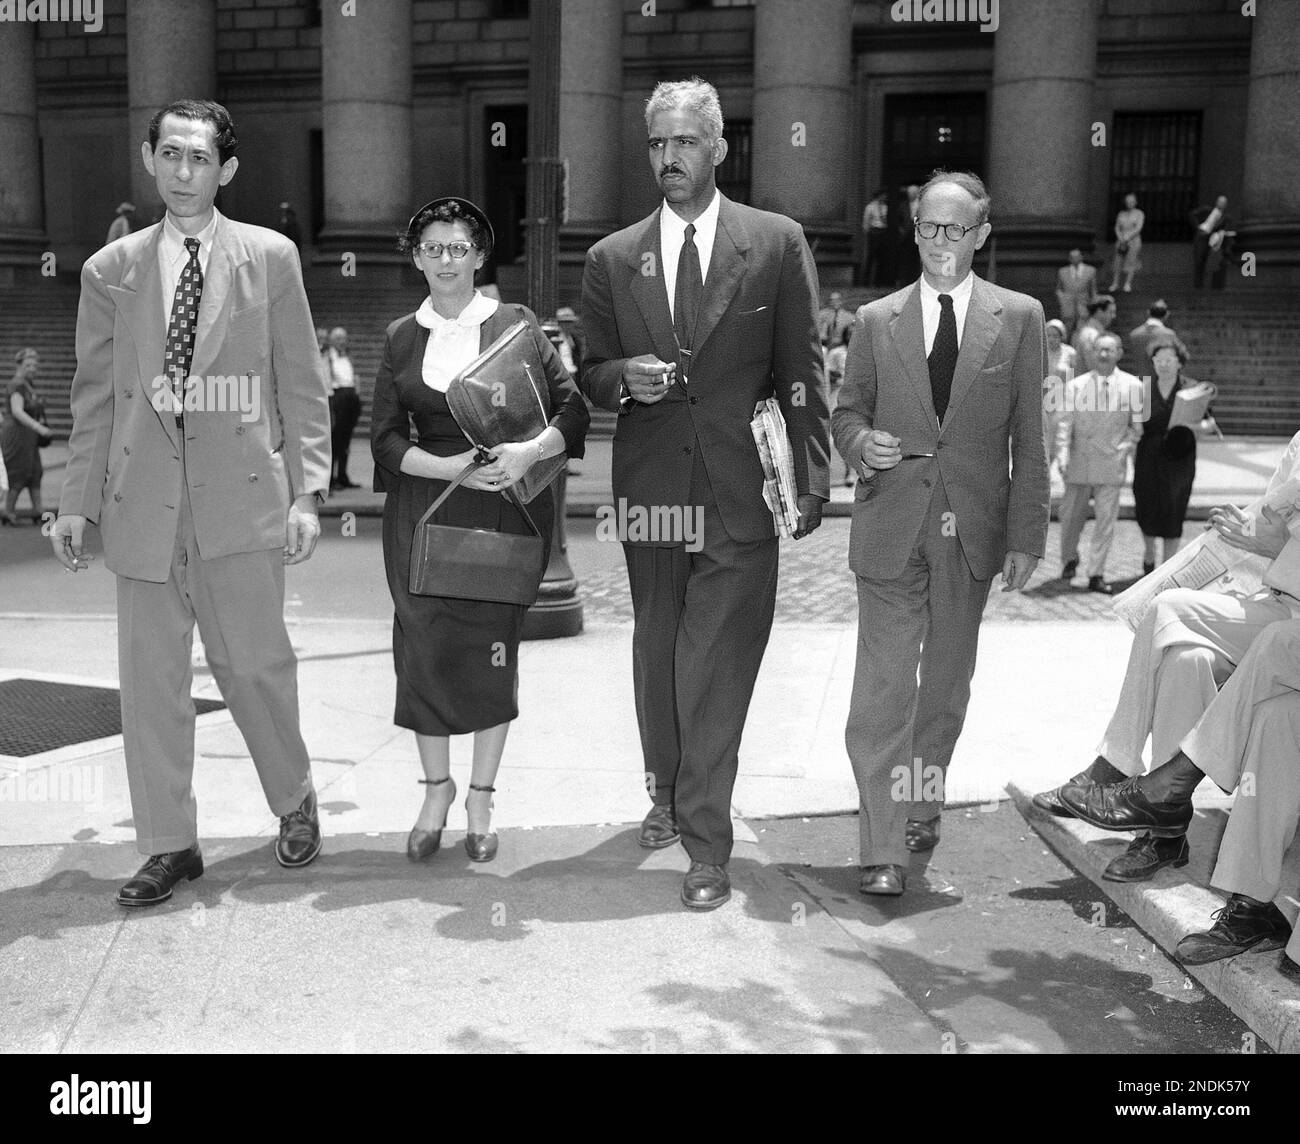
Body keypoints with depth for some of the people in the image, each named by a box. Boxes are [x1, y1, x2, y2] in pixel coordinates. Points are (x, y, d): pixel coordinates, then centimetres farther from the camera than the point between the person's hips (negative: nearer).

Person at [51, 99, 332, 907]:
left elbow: (302, 385, 3)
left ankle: (295, 800, 27)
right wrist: (77, 500, 7)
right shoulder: (110, 270, 11)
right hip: (143, 499, 2)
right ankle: (170, 845, 17)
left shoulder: (270, 257, 6)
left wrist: (307, 492, -4)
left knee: (254, 660, 1)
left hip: (241, 491, -2)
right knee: (151, 675, 4)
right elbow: (94, 395, 12)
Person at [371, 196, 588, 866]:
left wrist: (531, 451, -20)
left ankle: (480, 802, 16)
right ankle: (436, 791, 20)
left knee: (493, 650, 1)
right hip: (424, 508, 2)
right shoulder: (401, 338, 9)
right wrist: (455, 468, -12)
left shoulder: (515, 324, 3)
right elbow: (386, 439, 3)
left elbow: (572, 409, -1)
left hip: (506, 507, -1)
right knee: (425, 648, 1)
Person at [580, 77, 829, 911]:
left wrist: (812, 478, -4)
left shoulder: (778, 244, 3)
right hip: (649, 488, 3)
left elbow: (801, 370, 2)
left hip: (739, 493, -3)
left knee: (716, 667, -6)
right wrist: (622, 377, -11)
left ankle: (707, 843, 4)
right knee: (656, 654, 15)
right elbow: (591, 378, 13)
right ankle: (667, 794, 36)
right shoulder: (613, 258, 9)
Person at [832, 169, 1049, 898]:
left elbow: (1029, 436, 3)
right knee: (883, 686, -5)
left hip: (971, 529, 1)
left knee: (947, 678, 13)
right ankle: (884, 848, -2)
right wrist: (861, 442, -13)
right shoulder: (876, 320, 6)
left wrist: (1027, 534, -1)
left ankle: (924, 800, 34)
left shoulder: (1019, 318, 5)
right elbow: (848, 411, 11)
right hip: (891, 526, -1)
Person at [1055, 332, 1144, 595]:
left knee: (1106, 518, -3)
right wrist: (1062, 456, -12)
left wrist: (1126, 446, -2)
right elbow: (1065, 422, -2)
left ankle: (1096, 574, 4)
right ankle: (1069, 559, 33)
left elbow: (1138, 422, 11)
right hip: (1080, 460, 0)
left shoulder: (1132, 386, 2)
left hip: (1112, 462, 0)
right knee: (1071, 514, 7)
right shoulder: (1076, 385, 0)